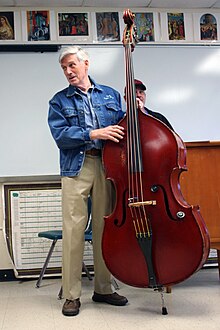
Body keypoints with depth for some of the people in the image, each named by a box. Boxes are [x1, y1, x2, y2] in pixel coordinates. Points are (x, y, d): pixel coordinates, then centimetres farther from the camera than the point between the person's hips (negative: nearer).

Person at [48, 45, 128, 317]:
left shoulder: (110, 95, 17)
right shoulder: (59, 101, 10)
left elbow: (122, 128, 18)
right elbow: (61, 136, -5)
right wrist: (94, 134, -15)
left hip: (107, 167, 2)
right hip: (76, 168, -2)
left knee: (104, 228, 5)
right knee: (73, 230, -5)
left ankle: (103, 288, 19)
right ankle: (72, 295, 5)